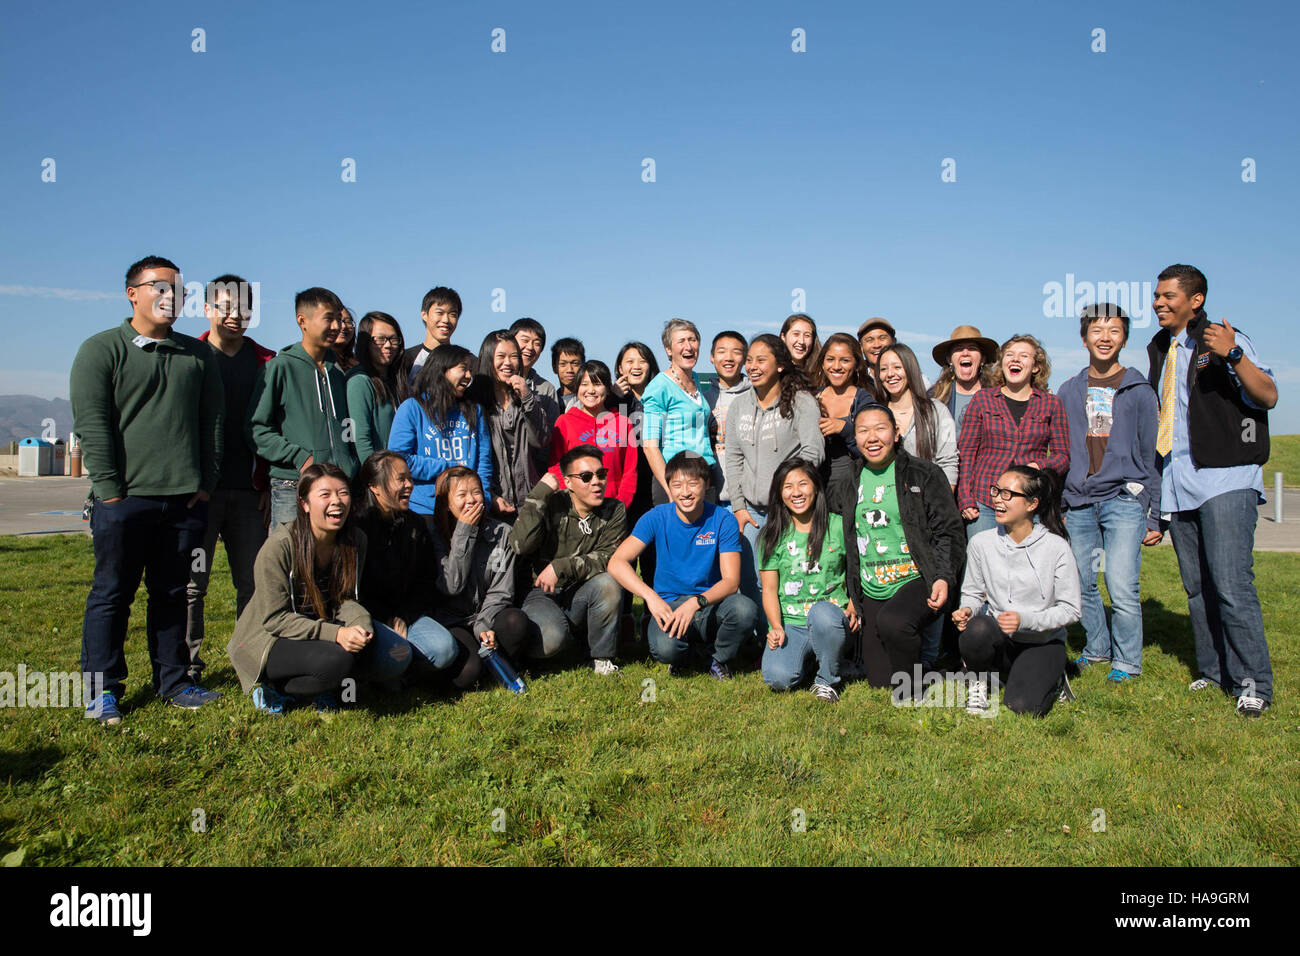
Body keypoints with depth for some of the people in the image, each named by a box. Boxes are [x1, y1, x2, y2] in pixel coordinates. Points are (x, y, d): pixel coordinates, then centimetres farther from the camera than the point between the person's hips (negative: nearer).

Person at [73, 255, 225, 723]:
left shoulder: (197, 354, 14)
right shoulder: (102, 349, 2)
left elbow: (213, 421, 13)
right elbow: (91, 425, -5)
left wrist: (206, 483, 5)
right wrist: (110, 490, -11)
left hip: (186, 497, 3)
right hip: (125, 498, -3)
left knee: (173, 593, 10)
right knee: (112, 593, 4)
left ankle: (173, 681, 19)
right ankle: (102, 690, 15)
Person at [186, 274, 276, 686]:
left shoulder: (265, 362, 11)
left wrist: (268, 483, 4)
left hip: (248, 491, 2)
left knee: (253, 581, 5)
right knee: (192, 581, 1)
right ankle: (187, 665, 11)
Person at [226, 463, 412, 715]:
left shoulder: (355, 542, -4)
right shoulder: (279, 546, -21)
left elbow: (346, 599, 3)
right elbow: (274, 618, -20)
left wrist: (361, 624, -21)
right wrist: (335, 633, -31)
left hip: (327, 632, 5)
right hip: (271, 640, -5)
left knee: (398, 657, -14)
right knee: (335, 661, -35)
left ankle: (328, 686, 5)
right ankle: (275, 689, -6)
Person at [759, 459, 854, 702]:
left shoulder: (838, 527, 3)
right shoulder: (773, 536, 5)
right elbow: (769, 589, 3)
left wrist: (854, 607, -6)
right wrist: (776, 626, -12)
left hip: (830, 616, -1)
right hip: (789, 623, 1)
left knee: (822, 614, -38)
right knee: (778, 678, -26)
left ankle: (827, 680, -10)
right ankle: (804, 655, 12)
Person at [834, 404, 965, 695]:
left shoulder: (924, 474, -2)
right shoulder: (849, 486, 10)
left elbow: (949, 533, -3)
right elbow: (839, 539, 19)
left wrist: (944, 577, -18)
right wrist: (850, 596, 13)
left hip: (918, 581, -4)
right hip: (872, 592, 5)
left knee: (892, 622, -36)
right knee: (878, 679, 0)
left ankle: (911, 693, -9)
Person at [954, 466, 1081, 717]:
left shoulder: (1056, 548, -11)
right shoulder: (981, 543, -5)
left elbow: (1070, 610, -8)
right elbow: (973, 593, 7)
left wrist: (1025, 619, -23)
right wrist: (966, 610, -16)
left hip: (1044, 642, -1)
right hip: (999, 640, 1)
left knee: (1024, 707, -22)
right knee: (976, 629, -34)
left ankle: (1050, 678, 14)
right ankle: (979, 681, -1)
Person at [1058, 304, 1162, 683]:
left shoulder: (1139, 390, 6)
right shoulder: (1069, 391, 13)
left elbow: (1150, 455, 7)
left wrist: (1154, 517, 4)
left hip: (1124, 499, -3)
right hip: (1078, 504, 3)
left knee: (1122, 587, -9)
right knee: (1082, 584, 7)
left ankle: (1127, 660, 8)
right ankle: (1097, 648, 26)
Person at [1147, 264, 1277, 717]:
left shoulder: (1225, 340, -3)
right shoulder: (1159, 350, 17)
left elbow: (1268, 396, -14)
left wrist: (1234, 356, -28)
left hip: (1225, 480, -7)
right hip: (1177, 484, 7)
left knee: (1232, 586, -12)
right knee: (1196, 587, 11)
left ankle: (1253, 683, -2)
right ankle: (1214, 672, 21)